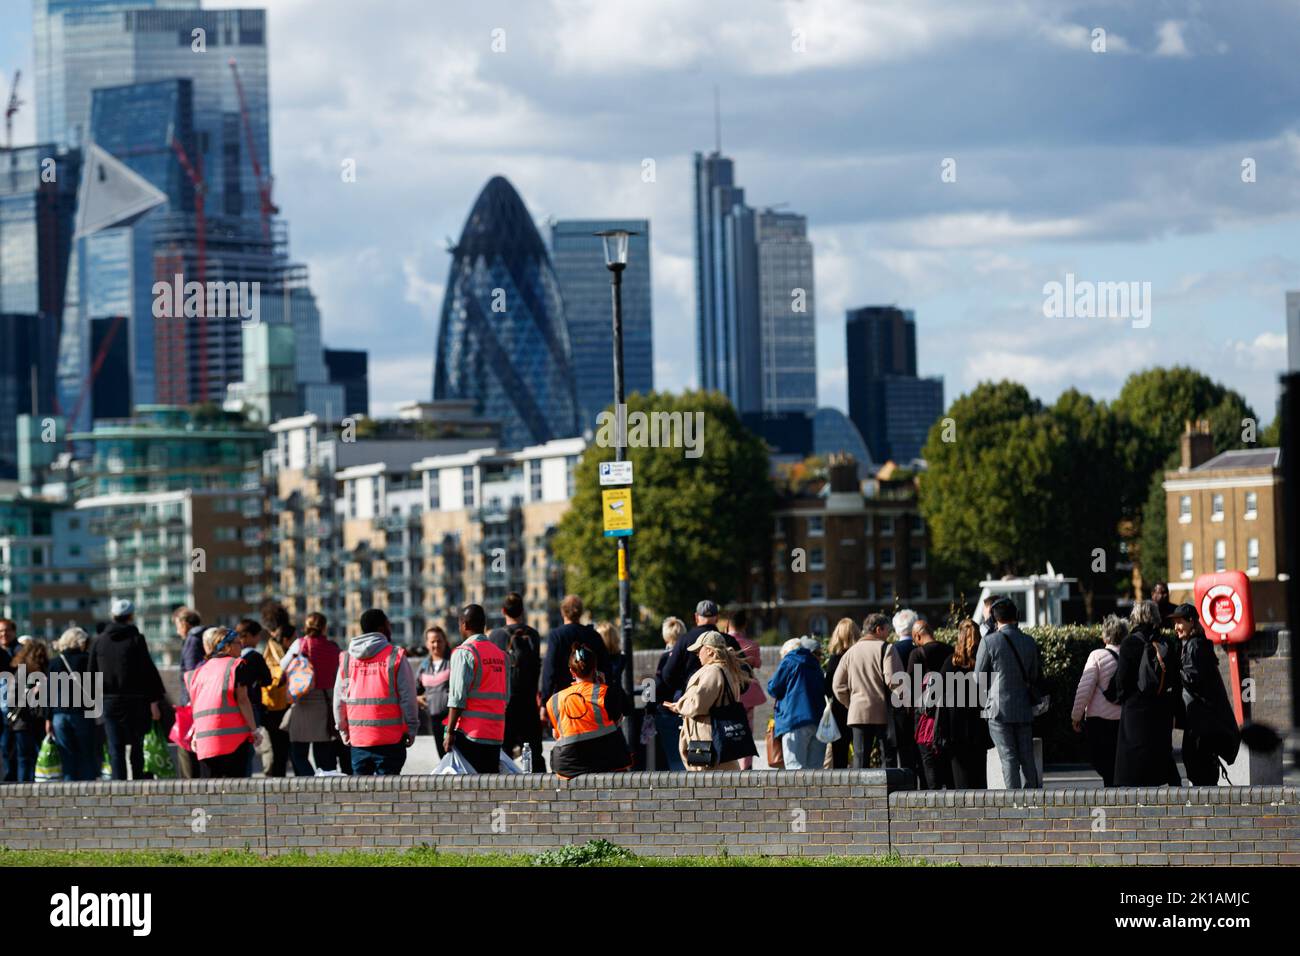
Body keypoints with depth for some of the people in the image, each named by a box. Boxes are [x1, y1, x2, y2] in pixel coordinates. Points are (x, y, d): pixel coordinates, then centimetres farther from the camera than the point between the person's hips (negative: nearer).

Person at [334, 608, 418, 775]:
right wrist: (411, 729, 3)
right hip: (390, 740, -4)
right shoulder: (396, 656, -6)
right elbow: (407, 697, -6)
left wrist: (343, 730, 19)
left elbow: (339, 700, 9)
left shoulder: (346, 659, 6)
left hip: (357, 739, 4)